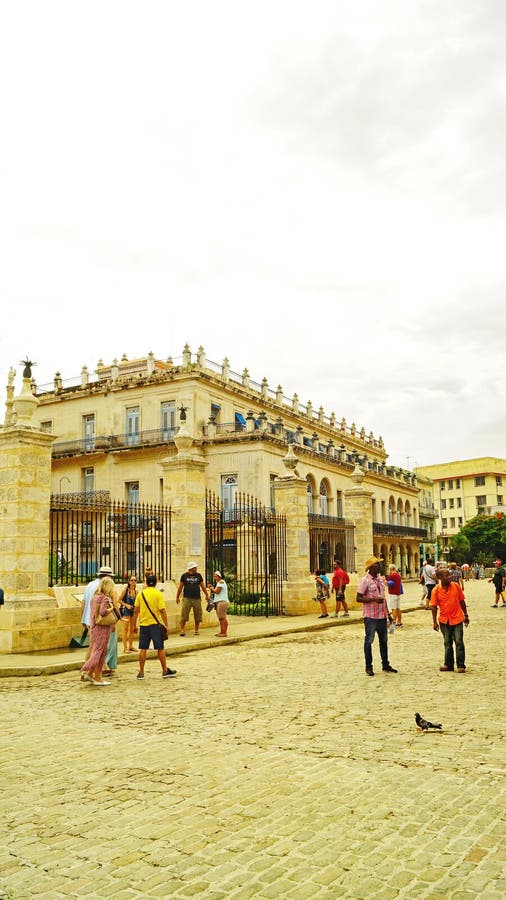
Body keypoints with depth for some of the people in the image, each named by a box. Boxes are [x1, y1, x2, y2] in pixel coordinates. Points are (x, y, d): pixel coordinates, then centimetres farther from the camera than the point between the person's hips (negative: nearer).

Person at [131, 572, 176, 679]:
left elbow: (136, 611, 4)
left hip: (143, 624, 3)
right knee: (160, 648, 6)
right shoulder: (158, 594, -7)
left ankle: (141, 673, 9)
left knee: (143, 649, 7)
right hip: (155, 624, -3)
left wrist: (134, 625, 13)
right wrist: (166, 625, -3)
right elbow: (162, 611, -10)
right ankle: (165, 671, 14)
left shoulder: (141, 594, 2)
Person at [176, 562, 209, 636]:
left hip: (197, 599, 2)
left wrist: (207, 595, 13)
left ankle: (196, 630, 15)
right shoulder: (184, 576, 4)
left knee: (198, 615, 3)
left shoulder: (198, 575, 9)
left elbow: (203, 586, 15)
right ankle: (182, 630, -2)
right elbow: (180, 587, 8)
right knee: (184, 615, -8)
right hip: (187, 598, -2)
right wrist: (177, 597, 6)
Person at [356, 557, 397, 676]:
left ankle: (385, 664, 27)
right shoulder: (365, 580, -11)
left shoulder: (380, 579, 11)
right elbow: (358, 598, -13)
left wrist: (388, 613, 19)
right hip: (370, 616, -7)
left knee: (384, 640, 15)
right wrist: (373, 599, -24)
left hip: (382, 615, 7)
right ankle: (368, 667, 11)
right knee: (369, 640, 1)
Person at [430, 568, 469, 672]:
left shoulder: (456, 586, -3)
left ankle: (461, 665, 6)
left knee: (459, 642, -1)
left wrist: (466, 615, 9)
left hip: (457, 619, -1)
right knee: (447, 643, 12)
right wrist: (434, 622, -4)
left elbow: (462, 601, 6)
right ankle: (448, 665, 21)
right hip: (444, 620, 1)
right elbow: (434, 606, -3)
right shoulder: (436, 590, -6)